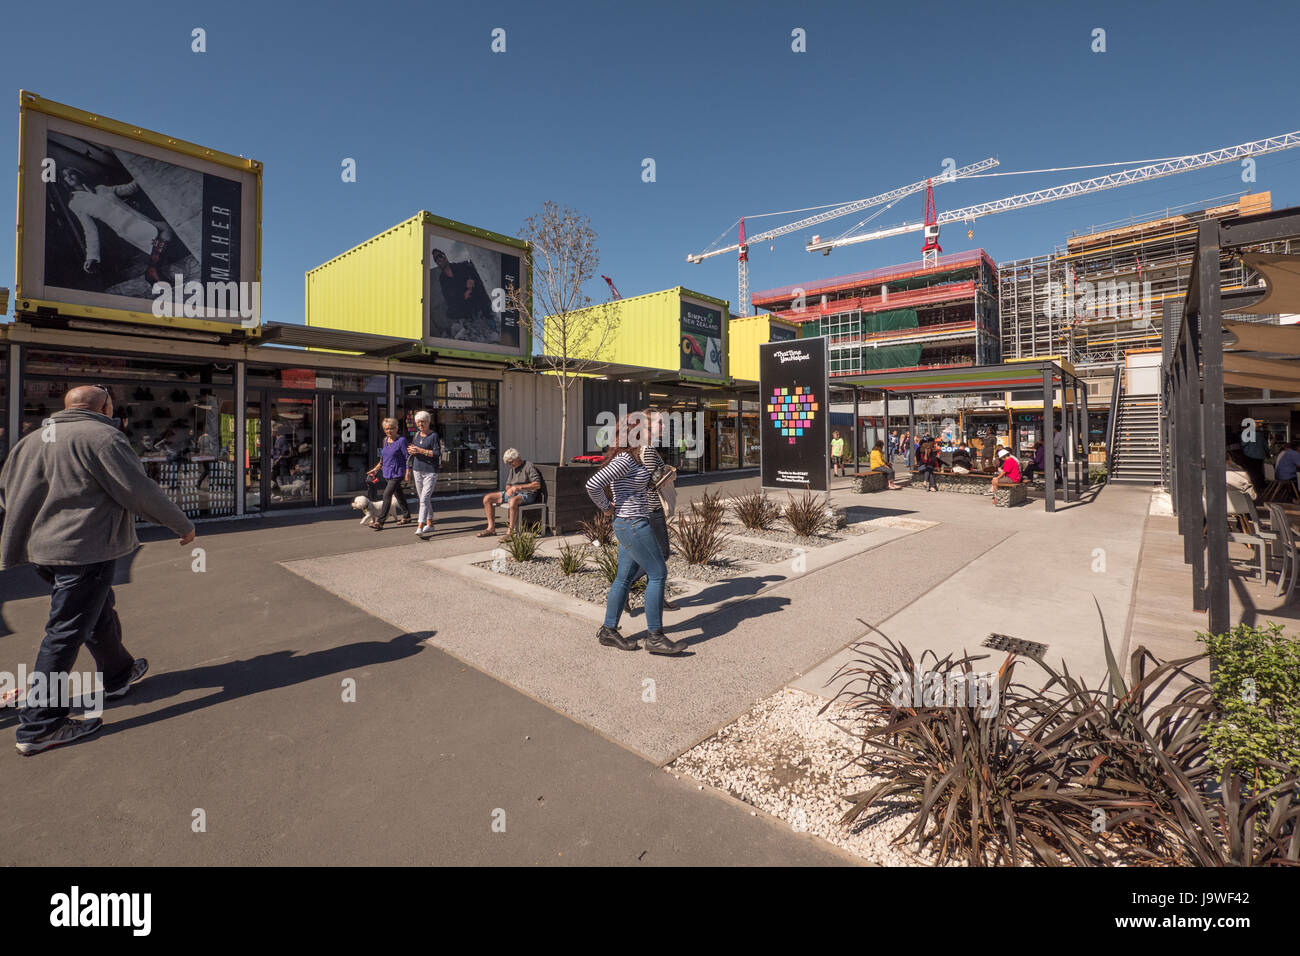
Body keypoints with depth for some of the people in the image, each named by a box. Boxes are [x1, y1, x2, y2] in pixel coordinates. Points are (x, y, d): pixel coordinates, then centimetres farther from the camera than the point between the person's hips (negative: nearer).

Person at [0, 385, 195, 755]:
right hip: (83, 551, -9)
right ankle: (39, 727, 5)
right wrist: (183, 525, -4)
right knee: (66, 633, -2)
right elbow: (141, 492, -15)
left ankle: (117, 673, 42)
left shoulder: (33, 440, 13)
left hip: (43, 549, 9)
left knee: (99, 612, 24)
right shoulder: (103, 436, -14)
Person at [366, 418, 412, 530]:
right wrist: (376, 469, 19)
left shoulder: (401, 441, -12)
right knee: (398, 495, 16)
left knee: (387, 494, -13)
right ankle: (406, 516, 28)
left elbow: (408, 458, -13)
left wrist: (408, 473, -17)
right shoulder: (385, 440, 9)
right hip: (387, 473, 8)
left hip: (397, 473, -8)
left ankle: (380, 522, -12)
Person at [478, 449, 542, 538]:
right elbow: (508, 485, 24)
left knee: (513, 501, -42)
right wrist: (509, 489, -2)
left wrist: (519, 487, -21)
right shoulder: (513, 469, 19)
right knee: (487, 498, -1)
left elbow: (537, 485, -19)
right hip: (512, 494, 9)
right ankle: (491, 528, -1)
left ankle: (510, 532, -35)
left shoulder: (529, 466, -7)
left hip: (526, 494, -9)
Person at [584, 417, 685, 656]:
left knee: (625, 577, 13)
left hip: (629, 525, 10)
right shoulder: (624, 460, -17)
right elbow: (593, 485, -24)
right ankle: (655, 637, 2)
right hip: (634, 525, -10)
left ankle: (609, 630, 22)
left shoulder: (631, 459, 14)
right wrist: (606, 507, -9)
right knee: (657, 574, -5)